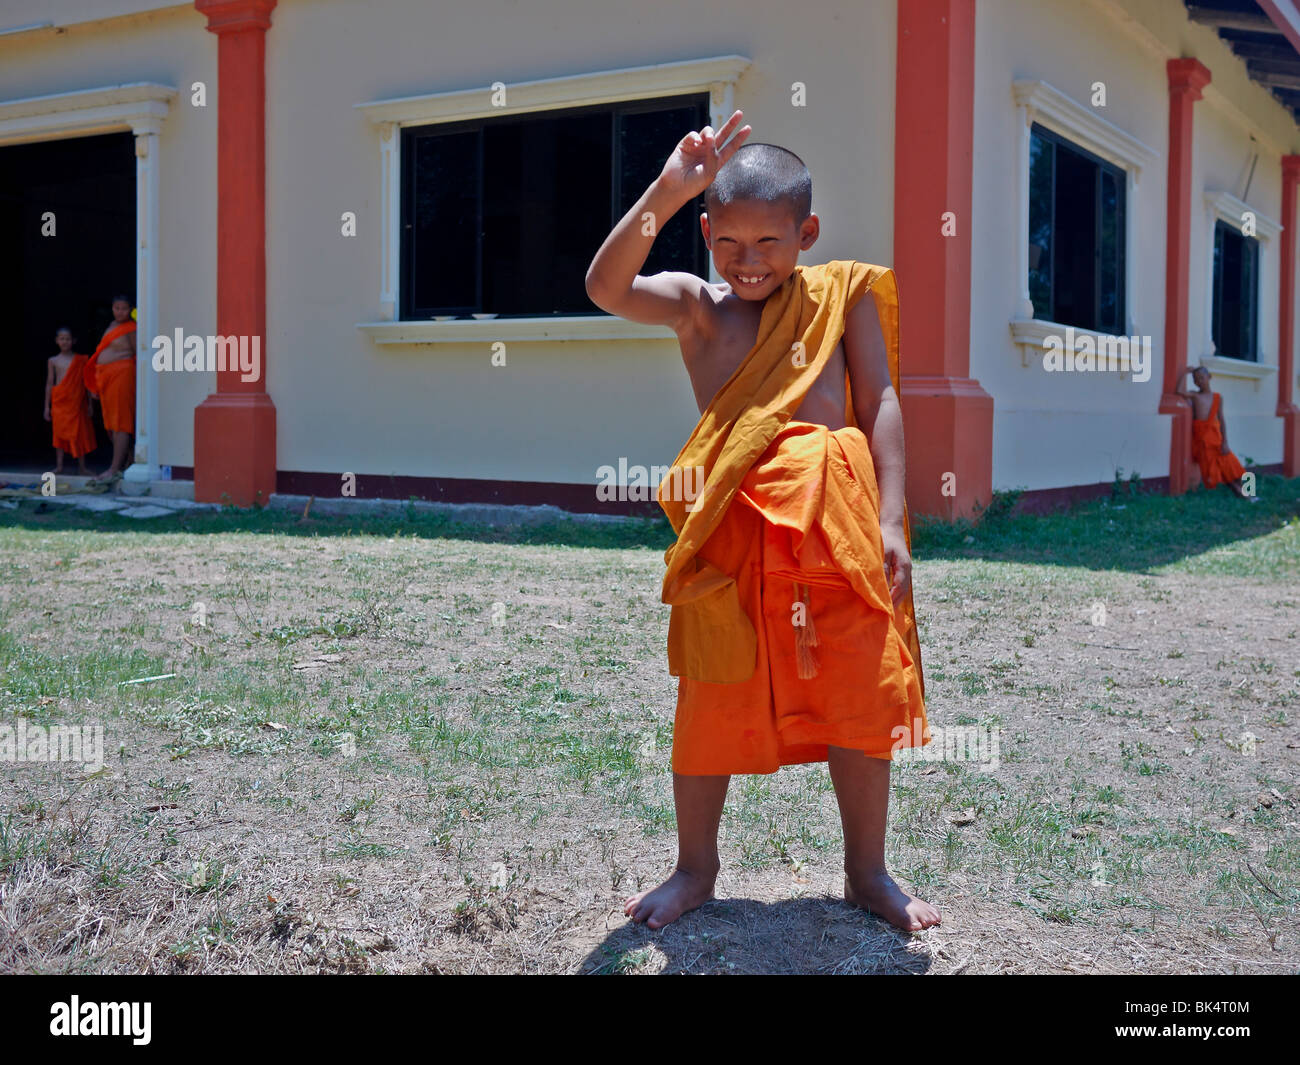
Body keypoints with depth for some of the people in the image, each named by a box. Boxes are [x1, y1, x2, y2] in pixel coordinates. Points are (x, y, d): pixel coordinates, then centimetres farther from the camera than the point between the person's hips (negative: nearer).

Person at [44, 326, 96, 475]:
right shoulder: (53, 361, 7)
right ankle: (59, 466, 8)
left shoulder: (80, 360, 4)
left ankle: (82, 466, 6)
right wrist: (47, 406, 8)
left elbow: (86, 382, 7)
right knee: (59, 432, 3)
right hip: (59, 401, 1)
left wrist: (90, 404, 4)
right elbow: (49, 383, 10)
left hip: (76, 402, -1)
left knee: (79, 432, 0)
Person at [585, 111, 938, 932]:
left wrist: (889, 519, -6)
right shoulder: (695, 304, 6)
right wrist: (663, 195, -21)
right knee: (711, 702, 7)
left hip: (837, 521, 0)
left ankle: (867, 872, 26)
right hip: (730, 528, 0)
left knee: (861, 700, 6)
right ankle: (696, 869, 27)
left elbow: (881, 403, 3)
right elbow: (605, 287, -11)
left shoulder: (844, 295, 7)